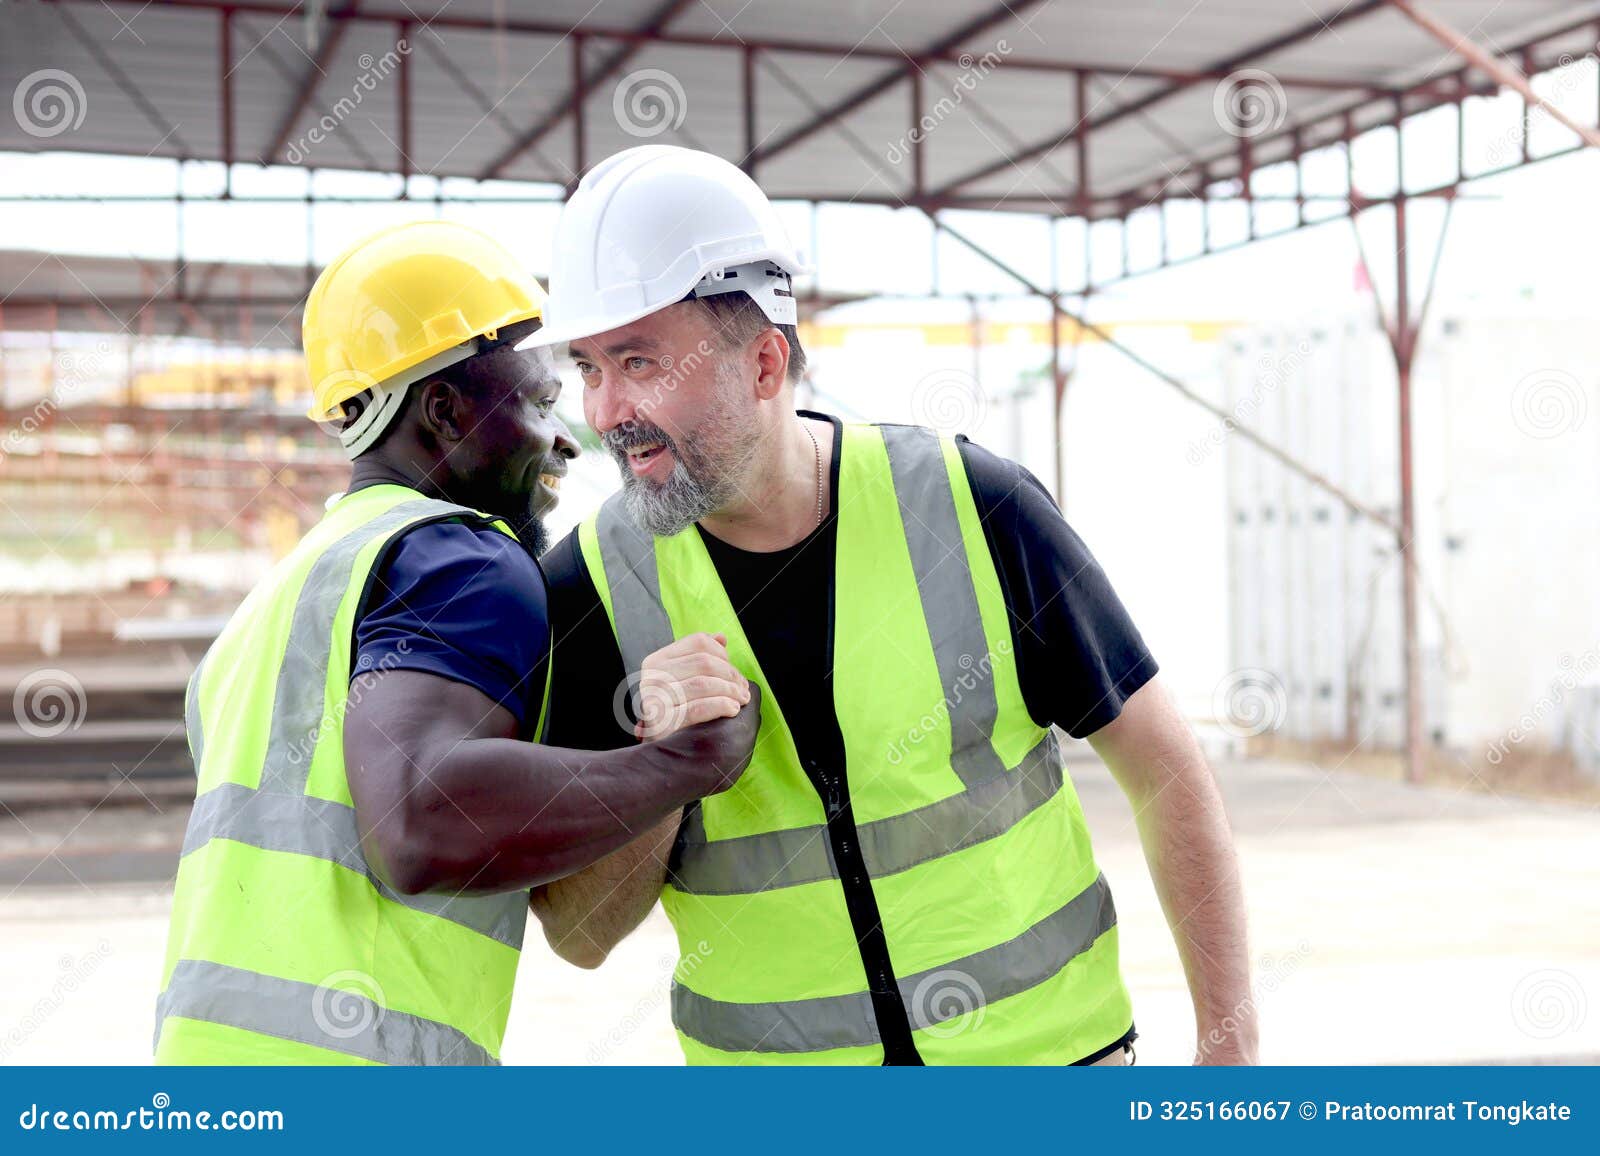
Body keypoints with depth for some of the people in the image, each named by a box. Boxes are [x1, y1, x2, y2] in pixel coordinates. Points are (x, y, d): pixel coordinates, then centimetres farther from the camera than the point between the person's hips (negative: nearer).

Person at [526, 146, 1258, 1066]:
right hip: (766, 1059, 1)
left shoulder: (972, 506, -13)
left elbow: (1166, 766, -4)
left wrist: (1231, 1043, -5)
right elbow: (580, 936, -6)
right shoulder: (591, 585, -10)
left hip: (1045, 1046, 0)